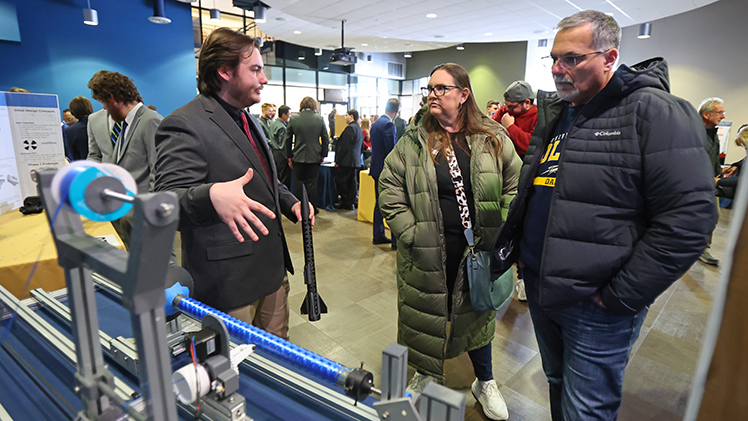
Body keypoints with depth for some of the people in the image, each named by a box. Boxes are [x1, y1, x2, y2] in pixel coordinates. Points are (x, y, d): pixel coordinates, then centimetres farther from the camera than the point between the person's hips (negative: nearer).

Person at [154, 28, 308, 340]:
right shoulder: (184, 125, -15)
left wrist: (291, 203, 7)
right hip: (229, 283, -8)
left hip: (271, 268, 9)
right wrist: (211, 196, -42)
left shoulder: (251, 122, 15)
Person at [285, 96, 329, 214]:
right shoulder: (319, 119, -3)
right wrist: (323, 155, 10)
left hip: (298, 157, 0)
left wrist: (289, 157, 10)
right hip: (314, 157, 0)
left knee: (298, 183, 8)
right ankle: (312, 209, 15)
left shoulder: (293, 119, -1)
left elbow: (288, 139, 3)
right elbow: (325, 139, 0)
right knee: (312, 183, 7)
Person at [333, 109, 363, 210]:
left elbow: (344, 146, -18)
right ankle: (351, 203, 13)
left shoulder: (350, 128, -15)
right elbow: (361, 145, 21)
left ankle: (344, 200, 4)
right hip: (355, 161, 10)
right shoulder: (359, 128, 16)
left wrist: (337, 161, -15)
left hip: (346, 160, -10)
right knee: (351, 181, 10)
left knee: (340, 180, -1)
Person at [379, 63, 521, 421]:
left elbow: (515, 185, 4)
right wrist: (408, 232, -9)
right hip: (426, 252, 0)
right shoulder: (413, 140, -2)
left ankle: (485, 382, 42)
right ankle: (425, 375, 41)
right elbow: (389, 187, -2)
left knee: (477, 311, 17)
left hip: (478, 249, 1)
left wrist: (501, 234, -4)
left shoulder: (493, 139, 0)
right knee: (423, 311, 14)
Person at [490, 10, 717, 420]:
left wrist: (621, 296, -17)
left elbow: (689, 217, -19)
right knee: (557, 385, 26)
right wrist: (519, 250, 11)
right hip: (539, 287, 7)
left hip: (594, 306, -6)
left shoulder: (655, 112, -13)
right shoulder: (553, 114, 9)